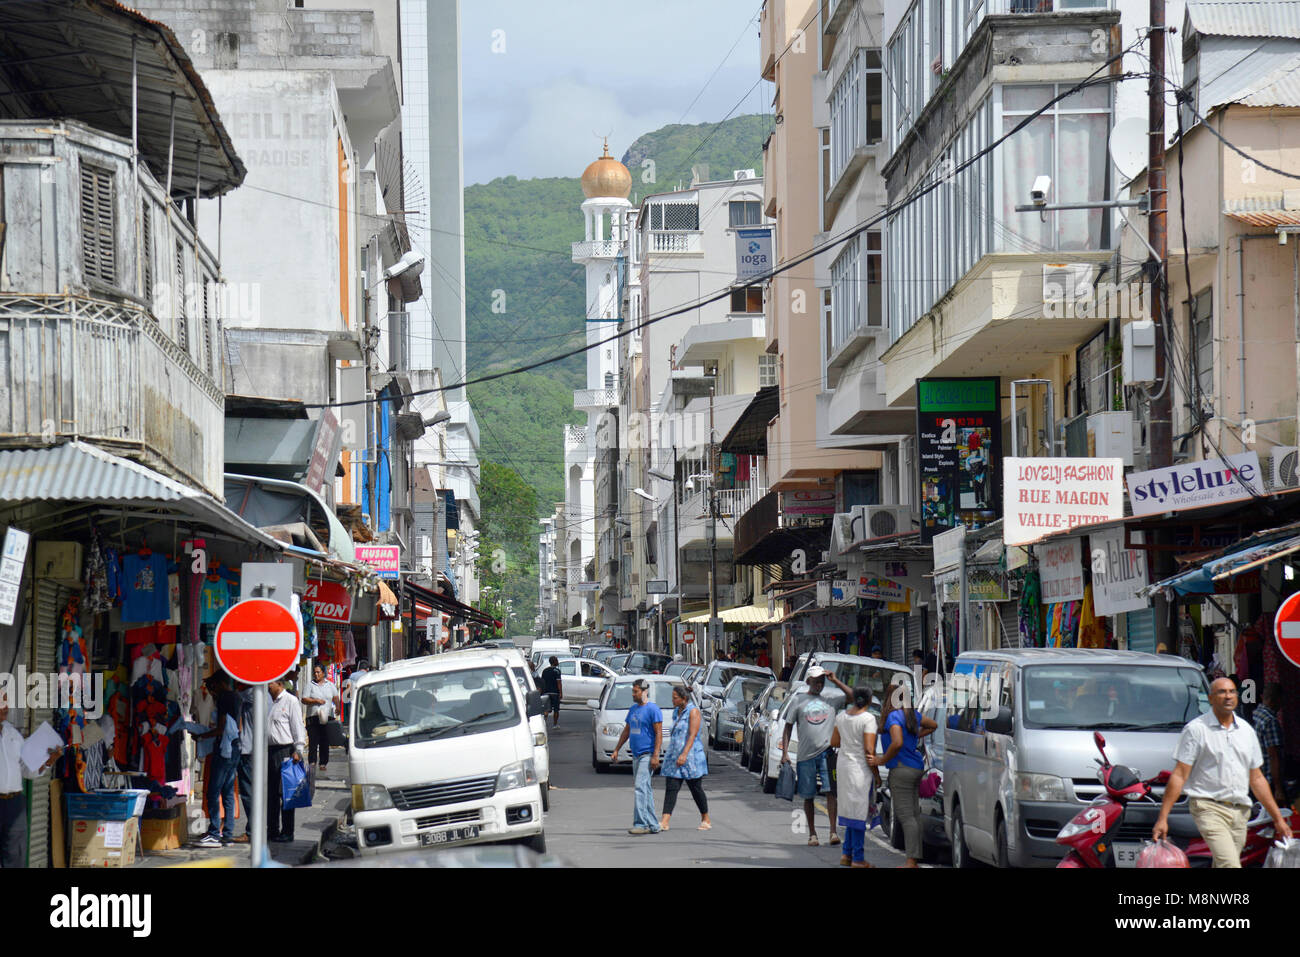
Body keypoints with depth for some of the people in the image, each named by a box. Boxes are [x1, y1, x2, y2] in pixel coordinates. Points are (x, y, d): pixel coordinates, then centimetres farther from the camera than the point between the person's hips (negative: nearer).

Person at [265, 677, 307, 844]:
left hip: (285, 750, -8)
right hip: (269, 751, 8)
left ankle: (287, 832, -2)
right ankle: (272, 829, 16)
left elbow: (298, 727, -8)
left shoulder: (291, 701, -4)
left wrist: (298, 750, -14)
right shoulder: (271, 703, 19)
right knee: (271, 793, 9)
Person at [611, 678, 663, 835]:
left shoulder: (652, 709, -9)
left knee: (640, 788, -16)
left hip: (648, 755, -9)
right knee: (646, 791, 9)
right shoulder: (633, 709, 16)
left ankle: (641, 823, -19)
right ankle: (653, 825, 13)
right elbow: (626, 731, 25)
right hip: (636, 755, 9)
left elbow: (659, 733, -14)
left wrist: (655, 756, -20)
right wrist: (616, 750, 20)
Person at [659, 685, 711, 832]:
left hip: (691, 756, -7)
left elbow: (692, 735, -20)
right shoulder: (676, 712, 12)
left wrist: (684, 754, -29)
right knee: (670, 788, -5)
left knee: (696, 789, 4)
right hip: (674, 755, 7)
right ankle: (664, 822, -13)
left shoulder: (693, 711, -11)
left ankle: (706, 820, 20)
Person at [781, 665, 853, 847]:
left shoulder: (831, 700, 12)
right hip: (806, 755, 1)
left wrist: (835, 680, 2)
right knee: (808, 796, 6)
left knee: (831, 791, -14)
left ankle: (833, 831, -16)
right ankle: (812, 834, 15)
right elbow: (788, 727, 9)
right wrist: (785, 752, 1)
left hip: (827, 752, -1)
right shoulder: (799, 700, 9)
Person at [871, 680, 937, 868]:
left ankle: (911, 861, -11)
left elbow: (897, 743, -27)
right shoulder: (912, 715, 11)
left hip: (902, 769, -9)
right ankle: (915, 859, 14)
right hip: (917, 767, 9)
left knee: (906, 816, -9)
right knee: (914, 815, 11)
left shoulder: (894, 716, -14)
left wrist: (882, 760, -15)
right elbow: (933, 725, 29)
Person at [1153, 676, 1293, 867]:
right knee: (1230, 865, -20)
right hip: (1209, 808, -6)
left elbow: (1257, 779, 21)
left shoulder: (1246, 730, 15)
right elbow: (1179, 775, -6)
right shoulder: (1196, 729, -3)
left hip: (1240, 812, 6)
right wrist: (1162, 818, -11)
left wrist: (1278, 818, 18)